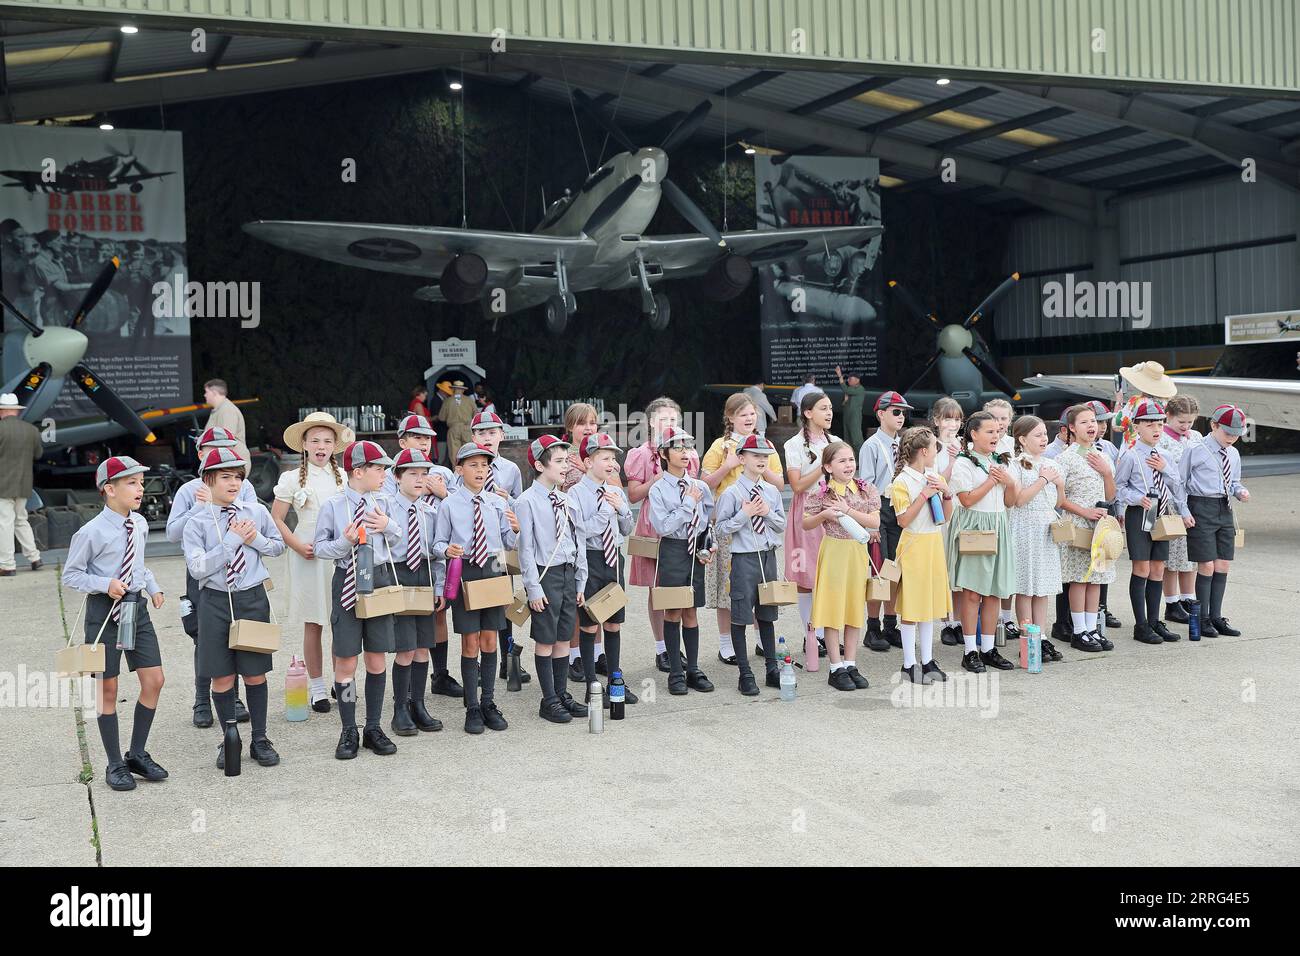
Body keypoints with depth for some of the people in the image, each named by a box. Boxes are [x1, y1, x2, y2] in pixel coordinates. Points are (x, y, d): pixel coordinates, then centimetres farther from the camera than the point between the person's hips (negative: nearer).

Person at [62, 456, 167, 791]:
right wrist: (105, 584, -22)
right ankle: (115, 764, 17)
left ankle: (137, 753, 22)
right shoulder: (91, 532, -17)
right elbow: (70, 575, -9)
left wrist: (153, 587, 7)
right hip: (104, 611, -6)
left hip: (137, 607, 6)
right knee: (107, 689, 4)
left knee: (154, 681, 4)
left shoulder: (140, 524, 3)